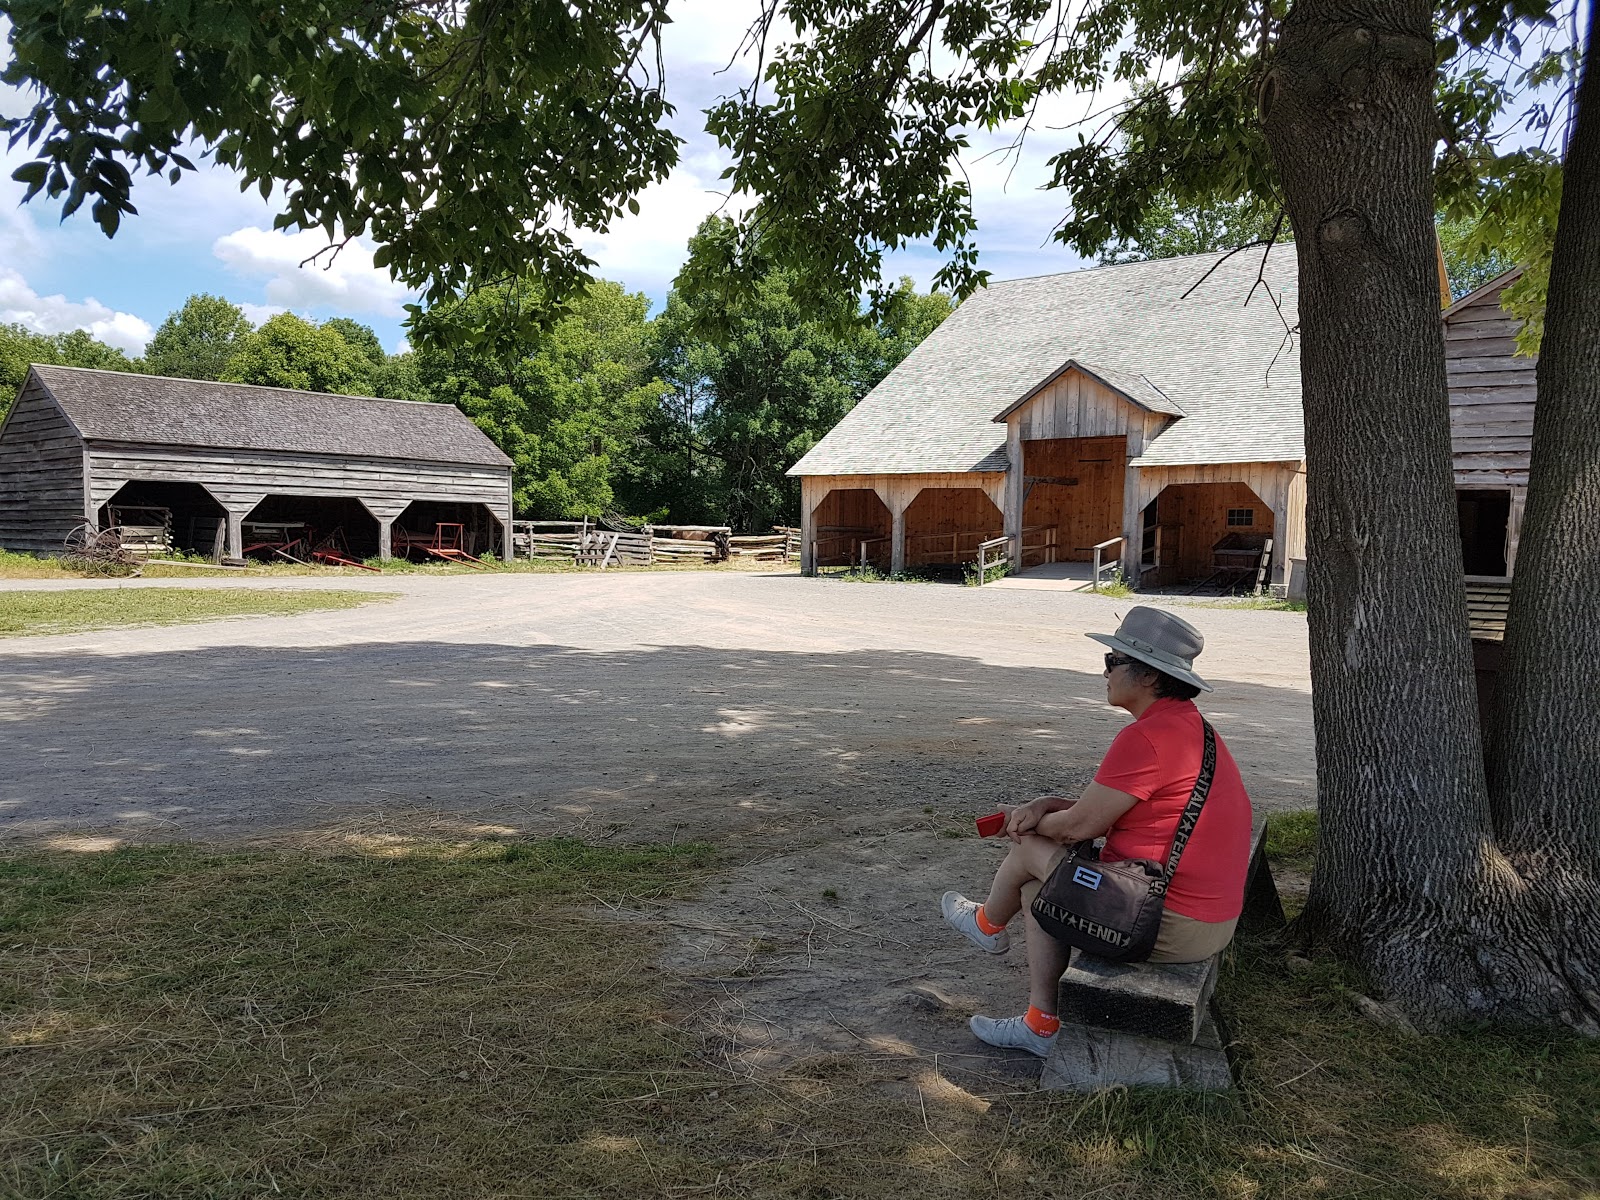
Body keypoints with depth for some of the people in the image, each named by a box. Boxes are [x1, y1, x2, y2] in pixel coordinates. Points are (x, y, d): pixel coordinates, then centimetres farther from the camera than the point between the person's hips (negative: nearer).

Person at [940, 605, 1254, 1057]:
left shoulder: (1146, 737, -23)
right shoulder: (1189, 724, 12)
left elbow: (1081, 825, -16)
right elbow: (1107, 807, 17)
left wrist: (1036, 822, 5)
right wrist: (1046, 805, 5)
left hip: (1168, 927, -10)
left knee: (1029, 849, 6)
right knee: (1038, 886, 18)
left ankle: (988, 924, 36)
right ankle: (1041, 1025, 22)